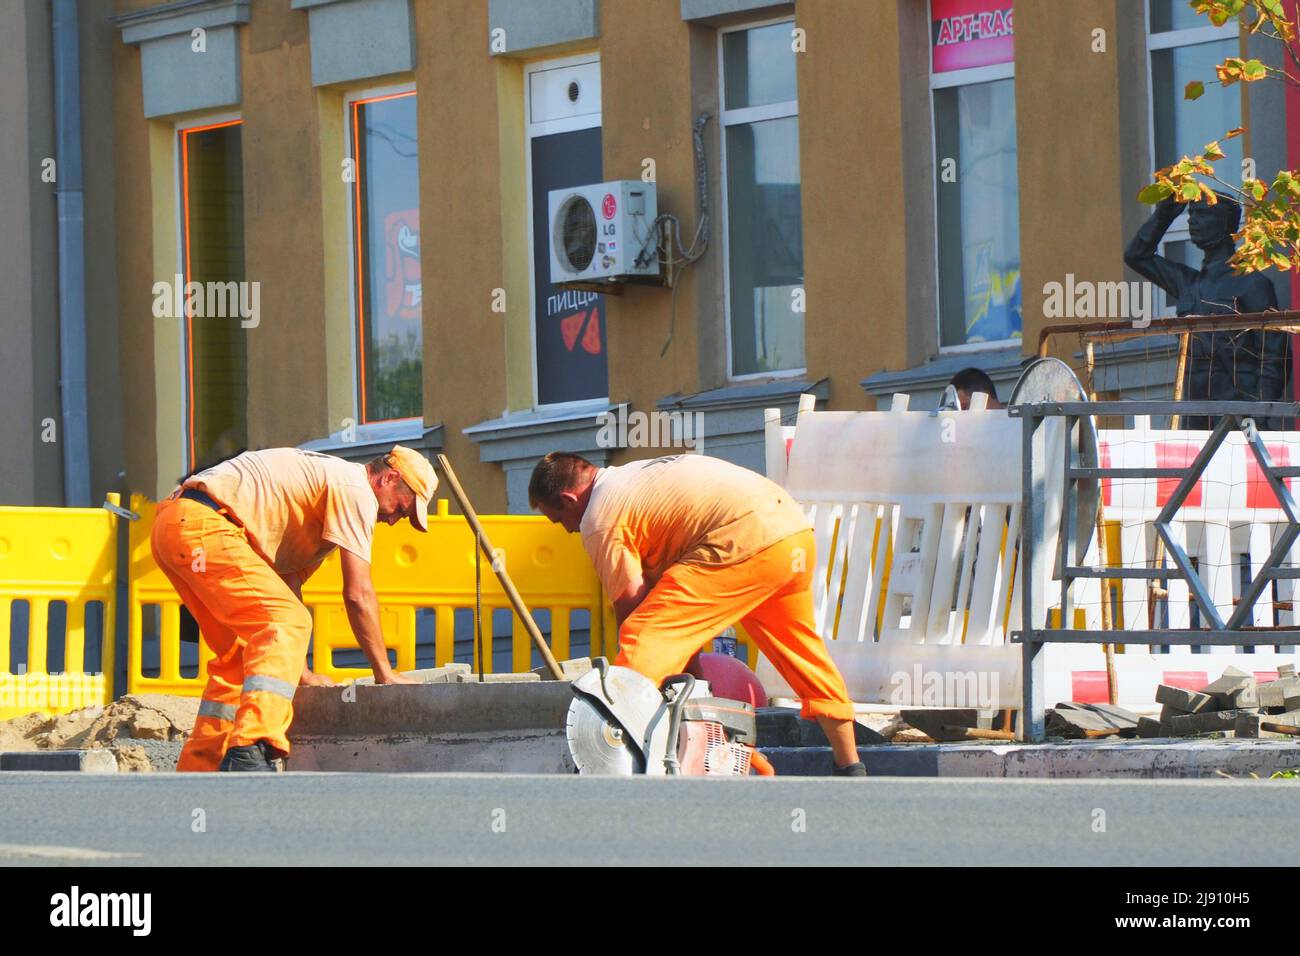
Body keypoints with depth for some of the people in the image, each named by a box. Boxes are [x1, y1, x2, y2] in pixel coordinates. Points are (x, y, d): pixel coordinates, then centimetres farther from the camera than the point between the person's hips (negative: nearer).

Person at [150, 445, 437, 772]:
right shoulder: (356, 490, -2)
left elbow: (289, 583, 26)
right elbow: (358, 594, -6)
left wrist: (302, 673, 21)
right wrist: (384, 673, 1)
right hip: (203, 524, -11)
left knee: (239, 653, 17)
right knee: (287, 623, -17)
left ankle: (195, 772, 16)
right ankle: (249, 751, -32)